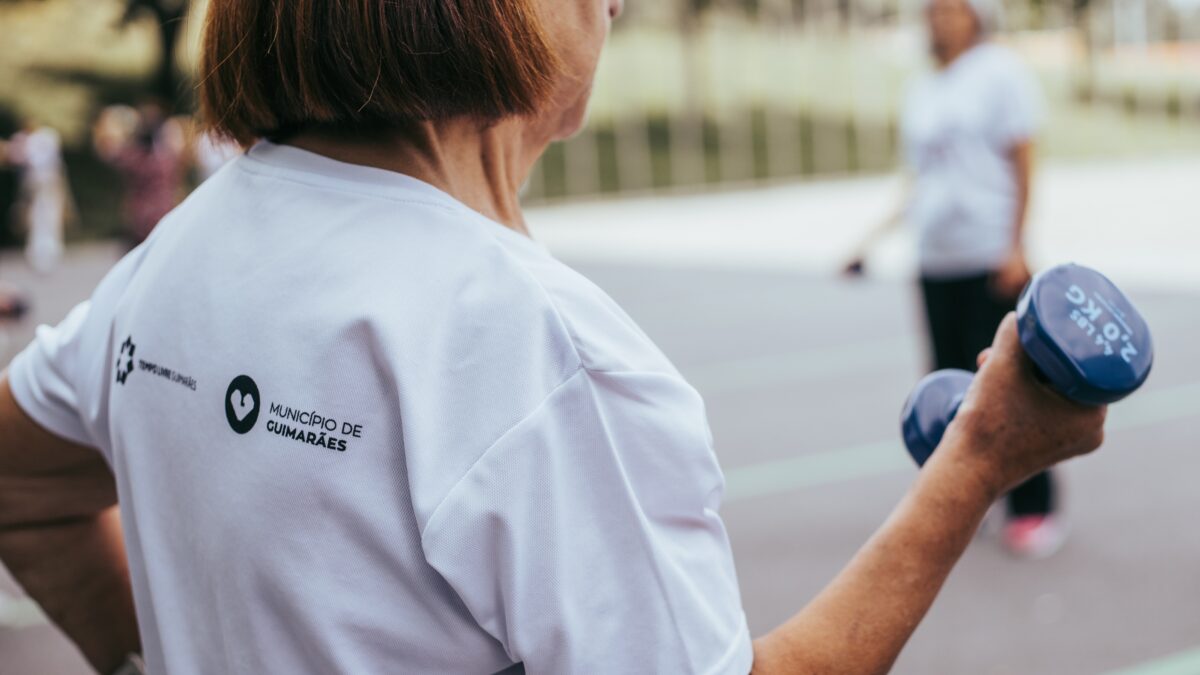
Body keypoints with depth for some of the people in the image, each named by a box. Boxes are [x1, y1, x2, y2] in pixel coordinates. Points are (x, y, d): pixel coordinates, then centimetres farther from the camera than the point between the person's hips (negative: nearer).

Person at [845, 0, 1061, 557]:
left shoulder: (998, 71, -3)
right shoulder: (923, 93, 17)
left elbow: (1021, 161, -8)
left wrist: (1015, 246, -14)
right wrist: (880, 236, 12)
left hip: (991, 258, -7)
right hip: (936, 260, 7)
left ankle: (1033, 510, 2)